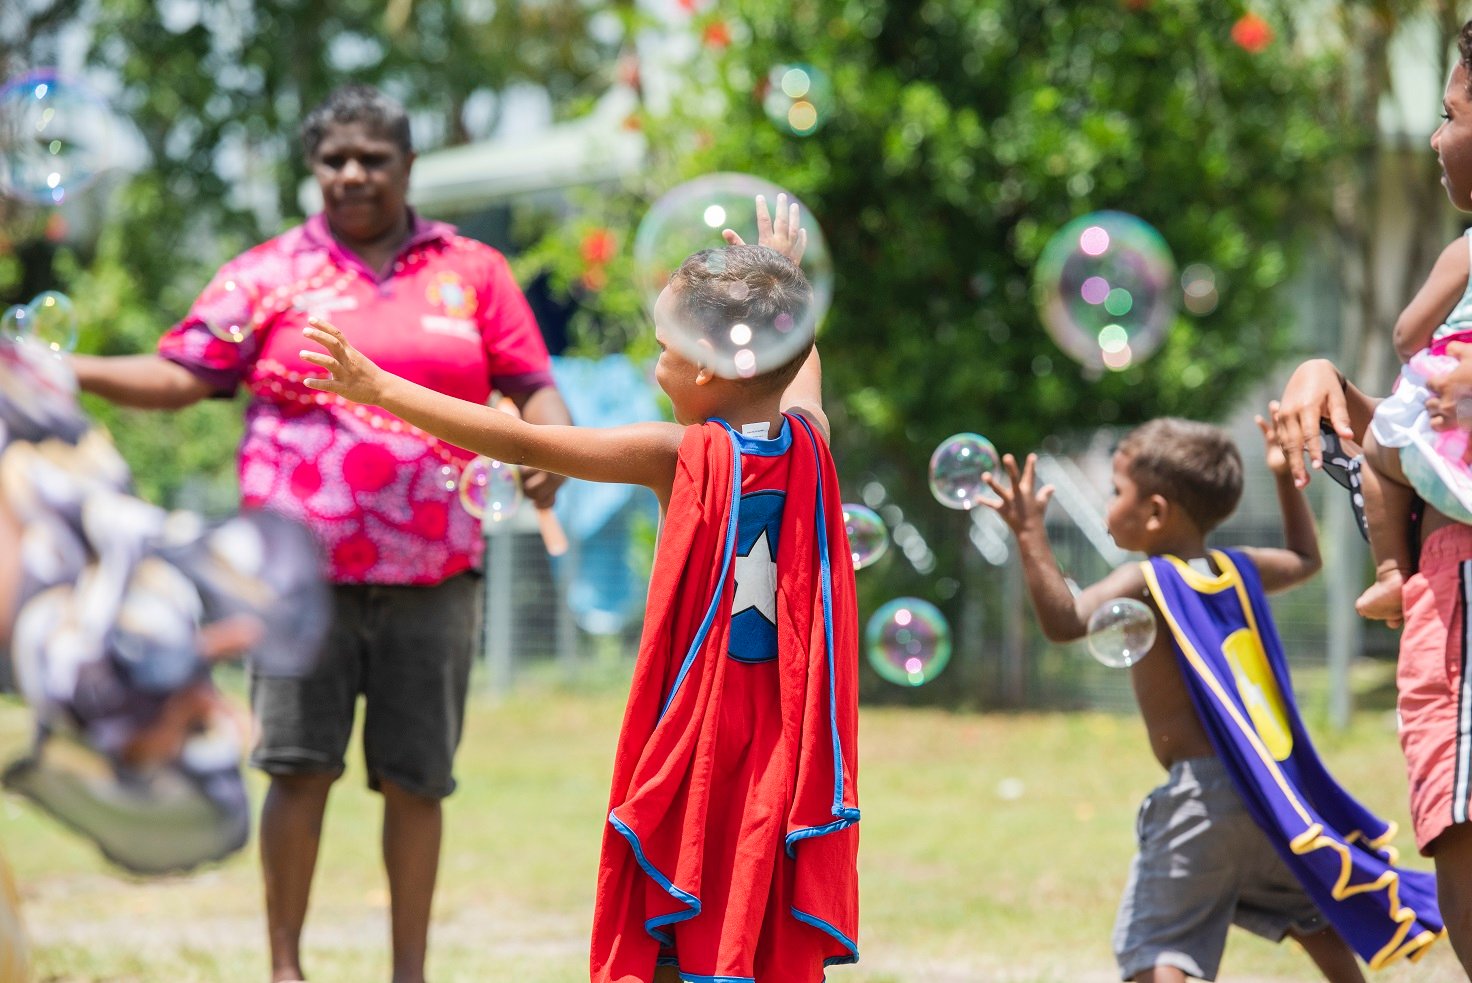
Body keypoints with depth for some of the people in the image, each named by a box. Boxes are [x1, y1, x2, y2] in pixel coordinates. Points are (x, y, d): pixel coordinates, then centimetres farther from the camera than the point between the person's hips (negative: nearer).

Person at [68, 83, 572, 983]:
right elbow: (179, 376, 4)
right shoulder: (269, 275, 9)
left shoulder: (473, 272, 11)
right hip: (306, 572, -1)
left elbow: (534, 387, 10)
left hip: (432, 578, 1)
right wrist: (60, 369, -10)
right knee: (298, 765, -7)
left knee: (415, 780, 4)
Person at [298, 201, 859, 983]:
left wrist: (379, 389, -8)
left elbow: (521, 443, -12)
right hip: (790, 760, 4)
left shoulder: (683, 456, -11)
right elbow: (801, 368, 26)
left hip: (695, 750, -4)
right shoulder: (809, 443, 1)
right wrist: (779, 280, 44)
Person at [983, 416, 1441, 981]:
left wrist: (1031, 538, -24)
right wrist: (1286, 479, 39)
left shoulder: (1146, 582, -7)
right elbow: (1305, 559, 34)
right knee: (1313, 913, 29)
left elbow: (1066, 621, -24)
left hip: (1202, 793, -7)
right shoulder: (1238, 570, 13)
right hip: (1277, 784, 7)